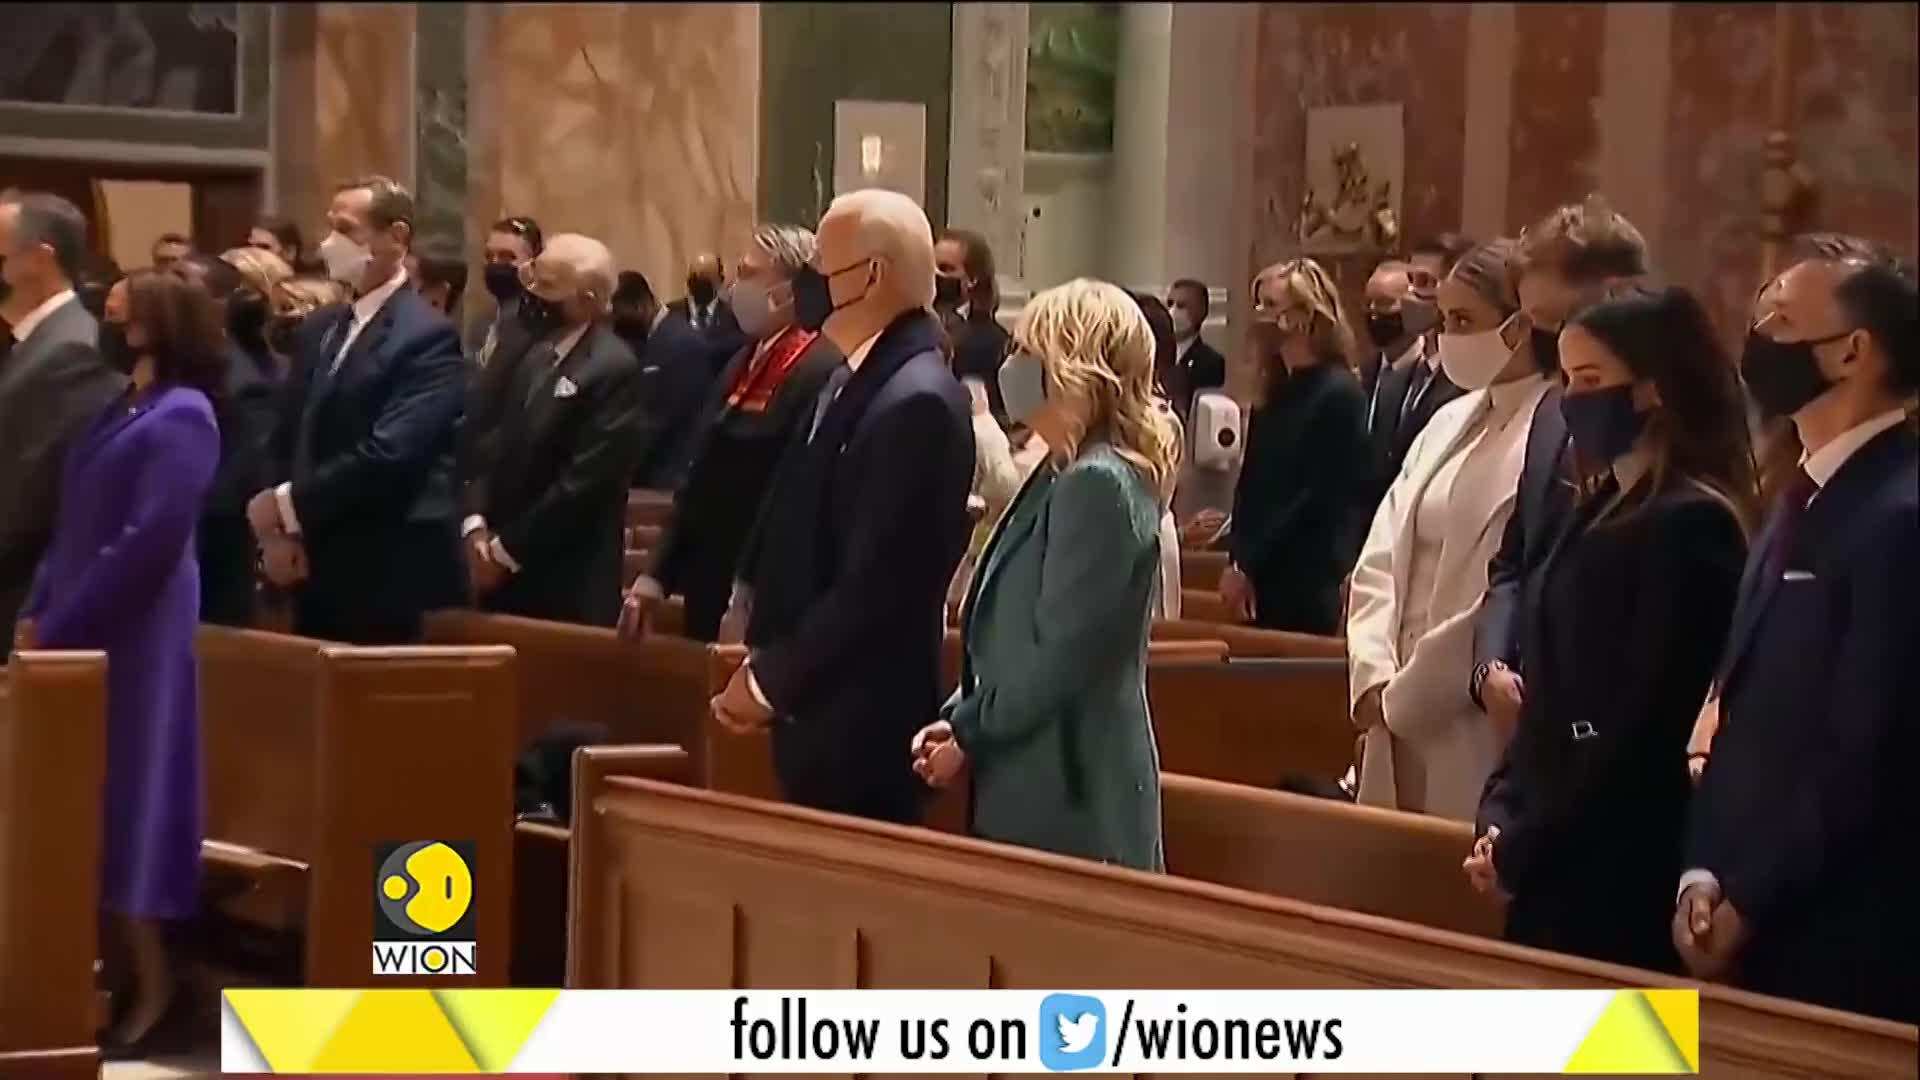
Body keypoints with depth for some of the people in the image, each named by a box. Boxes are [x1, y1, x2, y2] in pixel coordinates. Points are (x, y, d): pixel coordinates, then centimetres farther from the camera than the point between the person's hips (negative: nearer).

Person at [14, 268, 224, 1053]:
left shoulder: (181, 416, -12)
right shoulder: (121, 408, 14)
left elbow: (148, 542, -19)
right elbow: (75, 526, 15)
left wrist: (57, 627, -17)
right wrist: (38, 611, 3)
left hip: (134, 635, -8)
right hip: (83, 630, 8)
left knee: (127, 791, -5)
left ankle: (153, 985, 1)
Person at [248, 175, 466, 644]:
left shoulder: (427, 336, -11)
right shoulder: (319, 328, 14)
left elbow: (387, 454, -21)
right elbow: (288, 441, 15)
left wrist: (288, 505, -14)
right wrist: (278, 531, -2)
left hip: (392, 578, -7)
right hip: (319, 571, 7)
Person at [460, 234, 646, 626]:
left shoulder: (614, 368, -14)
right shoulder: (534, 352, 12)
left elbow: (584, 482, -19)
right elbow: (497, 443, 14)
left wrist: (506, 551, -14)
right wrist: (476, 525, -1)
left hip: (566, 582, -7)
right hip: (501, 570, 7)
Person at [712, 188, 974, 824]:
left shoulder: (916, 401, -19)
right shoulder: (854, 380, 12)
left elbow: (874, 582, -22)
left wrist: (770, 680, -14)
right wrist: (766, 664, 9)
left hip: (863, 723, -9)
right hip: (819, 708, 9)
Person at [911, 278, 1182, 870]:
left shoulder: (1096, 485, -17)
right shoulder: (1064, 477, 15)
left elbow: (1059, 656, -20)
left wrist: (968, 737, -10)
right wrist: (956, 717, 5)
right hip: (1038, 786, 9)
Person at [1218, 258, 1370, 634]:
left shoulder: (1339, 394, -11)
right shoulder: (1276, 393, 14)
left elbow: (1320, 497, -15)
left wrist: (1247, 564, -12)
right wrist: (1236, 560, 0)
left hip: (1308, 579, -7)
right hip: (1263, 575, 7)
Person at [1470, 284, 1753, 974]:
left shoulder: (1691, 524, -13)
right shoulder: (1605, 507, 14)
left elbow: (1646, 723, -17)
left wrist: (1520, 846, -12)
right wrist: (1500, 813, 3)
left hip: (1619, 868, -8)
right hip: (1558, 857, 8)